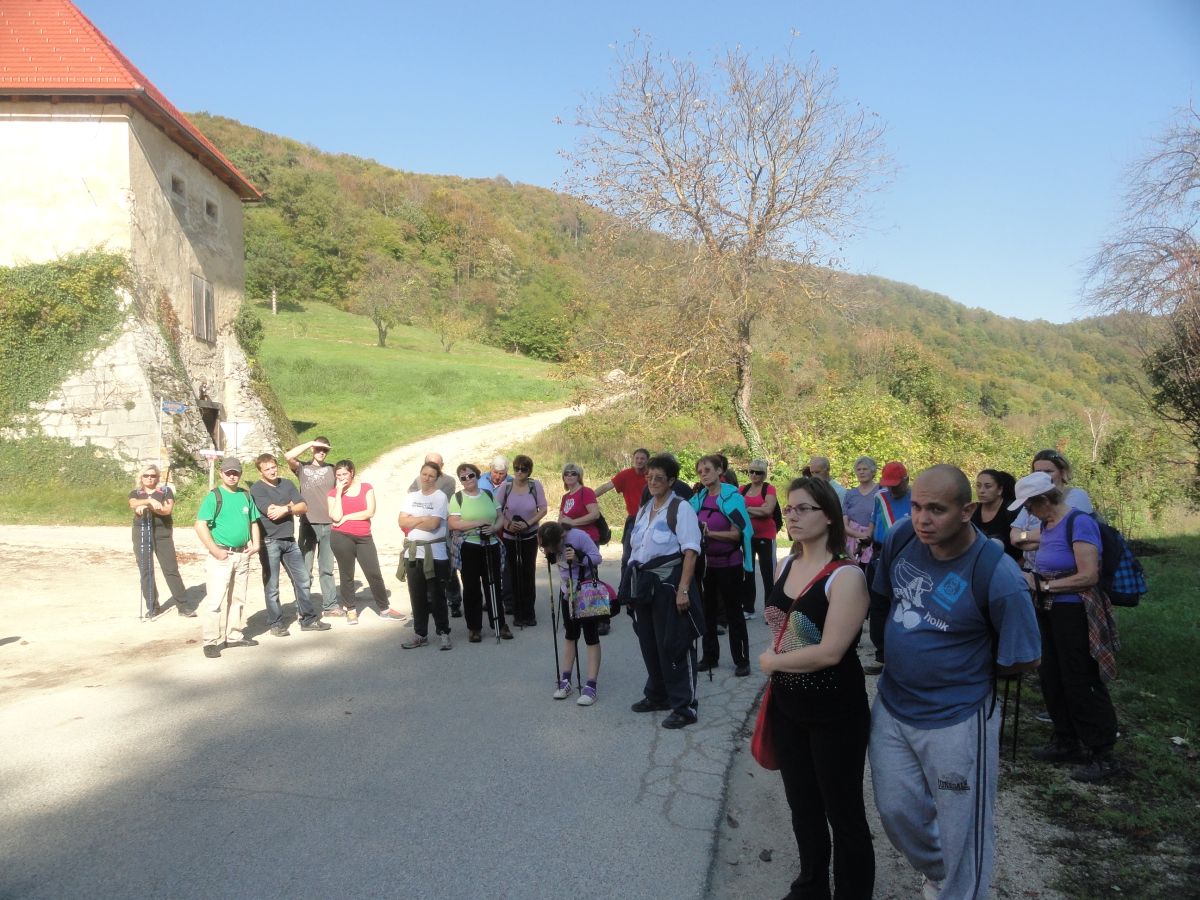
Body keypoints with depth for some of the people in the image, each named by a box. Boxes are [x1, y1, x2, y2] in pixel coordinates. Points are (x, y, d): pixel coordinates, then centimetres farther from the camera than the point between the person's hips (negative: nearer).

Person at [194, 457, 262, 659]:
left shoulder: (246, 496, 9)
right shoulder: (214, 496, -8)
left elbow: (253, 522, 19)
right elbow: (200, 526, -14)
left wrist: (255, 543, 4)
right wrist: (215, 550, -17)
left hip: (242, 555, 6)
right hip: (221, 556, -6)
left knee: (237, 598, 14)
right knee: (216, 599, -7)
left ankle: (234, 636, 25)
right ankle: (211, 641, -1)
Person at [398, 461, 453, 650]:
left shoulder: (440, 497, -4)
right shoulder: (411, 496, 11)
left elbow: (433, 524, -15)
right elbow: (402, 522, 0)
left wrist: (412, 522, -3)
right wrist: (423, 518, -10)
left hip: (435, 553, -4)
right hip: (413, 553, 5)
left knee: (437, 596, 1)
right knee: (417, 597, 10)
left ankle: (443, 633, 12)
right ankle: (420, 634, 19)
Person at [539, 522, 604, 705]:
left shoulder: (579, 536, -27)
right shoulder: (550, 541, -10)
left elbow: (596, 557, -19)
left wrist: (579, 558, -34)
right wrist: (550, 556, -12)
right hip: (567, 592, 6)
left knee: (591, 637, -2)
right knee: (570, 635, 16)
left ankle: (591, 686, -2)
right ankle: (565, 680, 23)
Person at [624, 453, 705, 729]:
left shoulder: (681, 507, -9)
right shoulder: (644, 509, 14)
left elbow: (691, 551, -15)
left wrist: (683, 589, -22)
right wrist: (632, 586, 15)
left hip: (669, 583, -7)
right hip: (644, 584, 7)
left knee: (673, 646, -3)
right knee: (649, 643, 15)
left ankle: (684, 707, 8)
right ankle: (657, 696, 32)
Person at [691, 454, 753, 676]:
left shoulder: (731, 497, -11)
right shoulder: (698, 499, 4)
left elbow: (737, 534, -15)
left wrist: (709, 533, -25)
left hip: (729, 564, -5)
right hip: (705, 563, 5)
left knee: (733, 613, 2)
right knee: (707, 611, 11)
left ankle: (741, 660, 9)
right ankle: (710, 656, 22)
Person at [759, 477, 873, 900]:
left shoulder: (846, 576, -21)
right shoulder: (784, 566, 2)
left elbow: (830, 652, -26)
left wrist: (771, 661, -13)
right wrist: (777, 667, 1)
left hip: (835, 713, -7)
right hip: (787, 706, 7)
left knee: (843, 813, 11)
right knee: (802, 805, 23)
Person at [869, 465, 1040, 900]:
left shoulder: (998, 575, -25)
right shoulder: (902, 538, -10)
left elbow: (1024, 659, -13)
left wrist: (962, 674, -2)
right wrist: (902, 656, 7)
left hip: (956, 721, -5)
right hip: (891, 706, 5)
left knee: (960, 831, 12)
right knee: (897, 812, 20)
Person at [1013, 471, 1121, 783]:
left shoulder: (1079, 522, -19)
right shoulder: (1046, 524, 6)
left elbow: (1088, 576, -23)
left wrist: (1043, 586, -19)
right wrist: (1032, 578, -2)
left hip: (1075, 615, -9)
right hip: (1049, 613, 9)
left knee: (1081, 685, 0)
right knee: (1052, 680, 16)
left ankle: (1103, 756, 14)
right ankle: (1067, 742, 32)